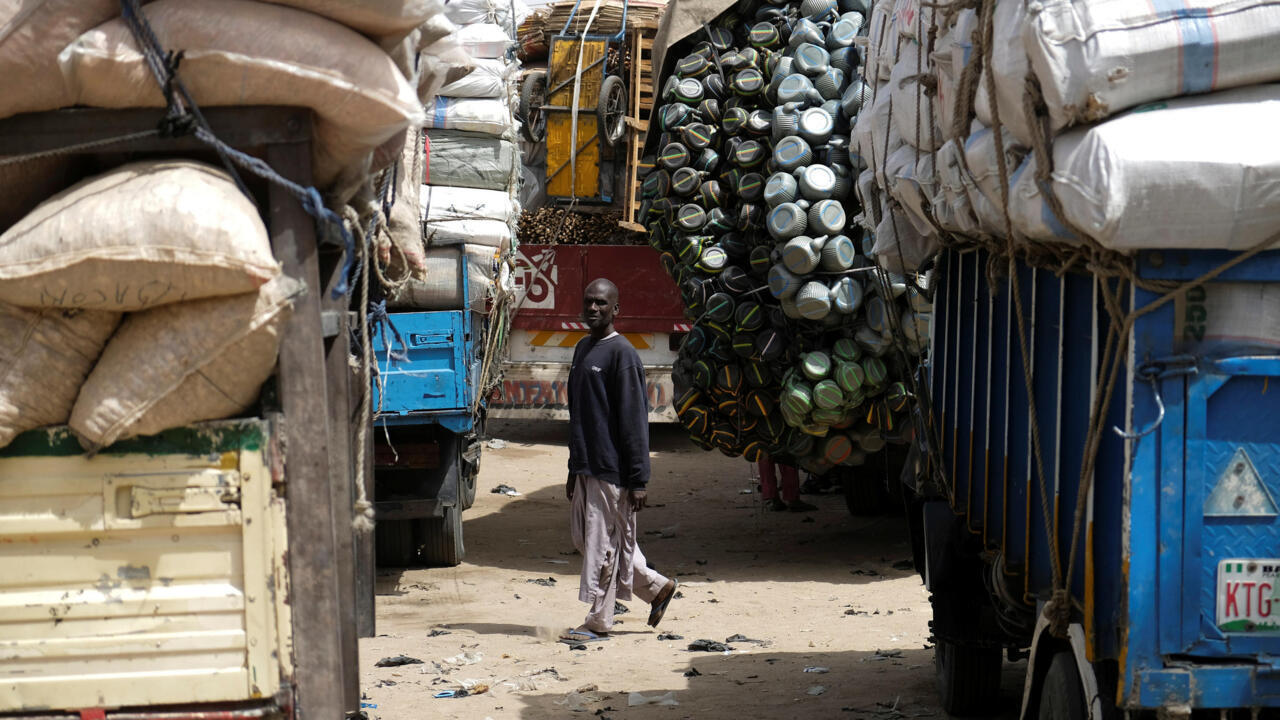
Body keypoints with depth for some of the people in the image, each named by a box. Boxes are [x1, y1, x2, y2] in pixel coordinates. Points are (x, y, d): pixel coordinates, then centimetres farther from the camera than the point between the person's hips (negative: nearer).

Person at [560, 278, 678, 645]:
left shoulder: (621, 353, -12)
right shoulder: (583, 349, 15)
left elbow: (634, 419, -15)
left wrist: (638, 480, -17)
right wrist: (574, 469, 21)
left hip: (612, 470, -9)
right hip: (587, 468, 9)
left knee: (602, 544, -3)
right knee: (585, 538, 13)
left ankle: (598, 623, 5)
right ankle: (656, 587, 25)